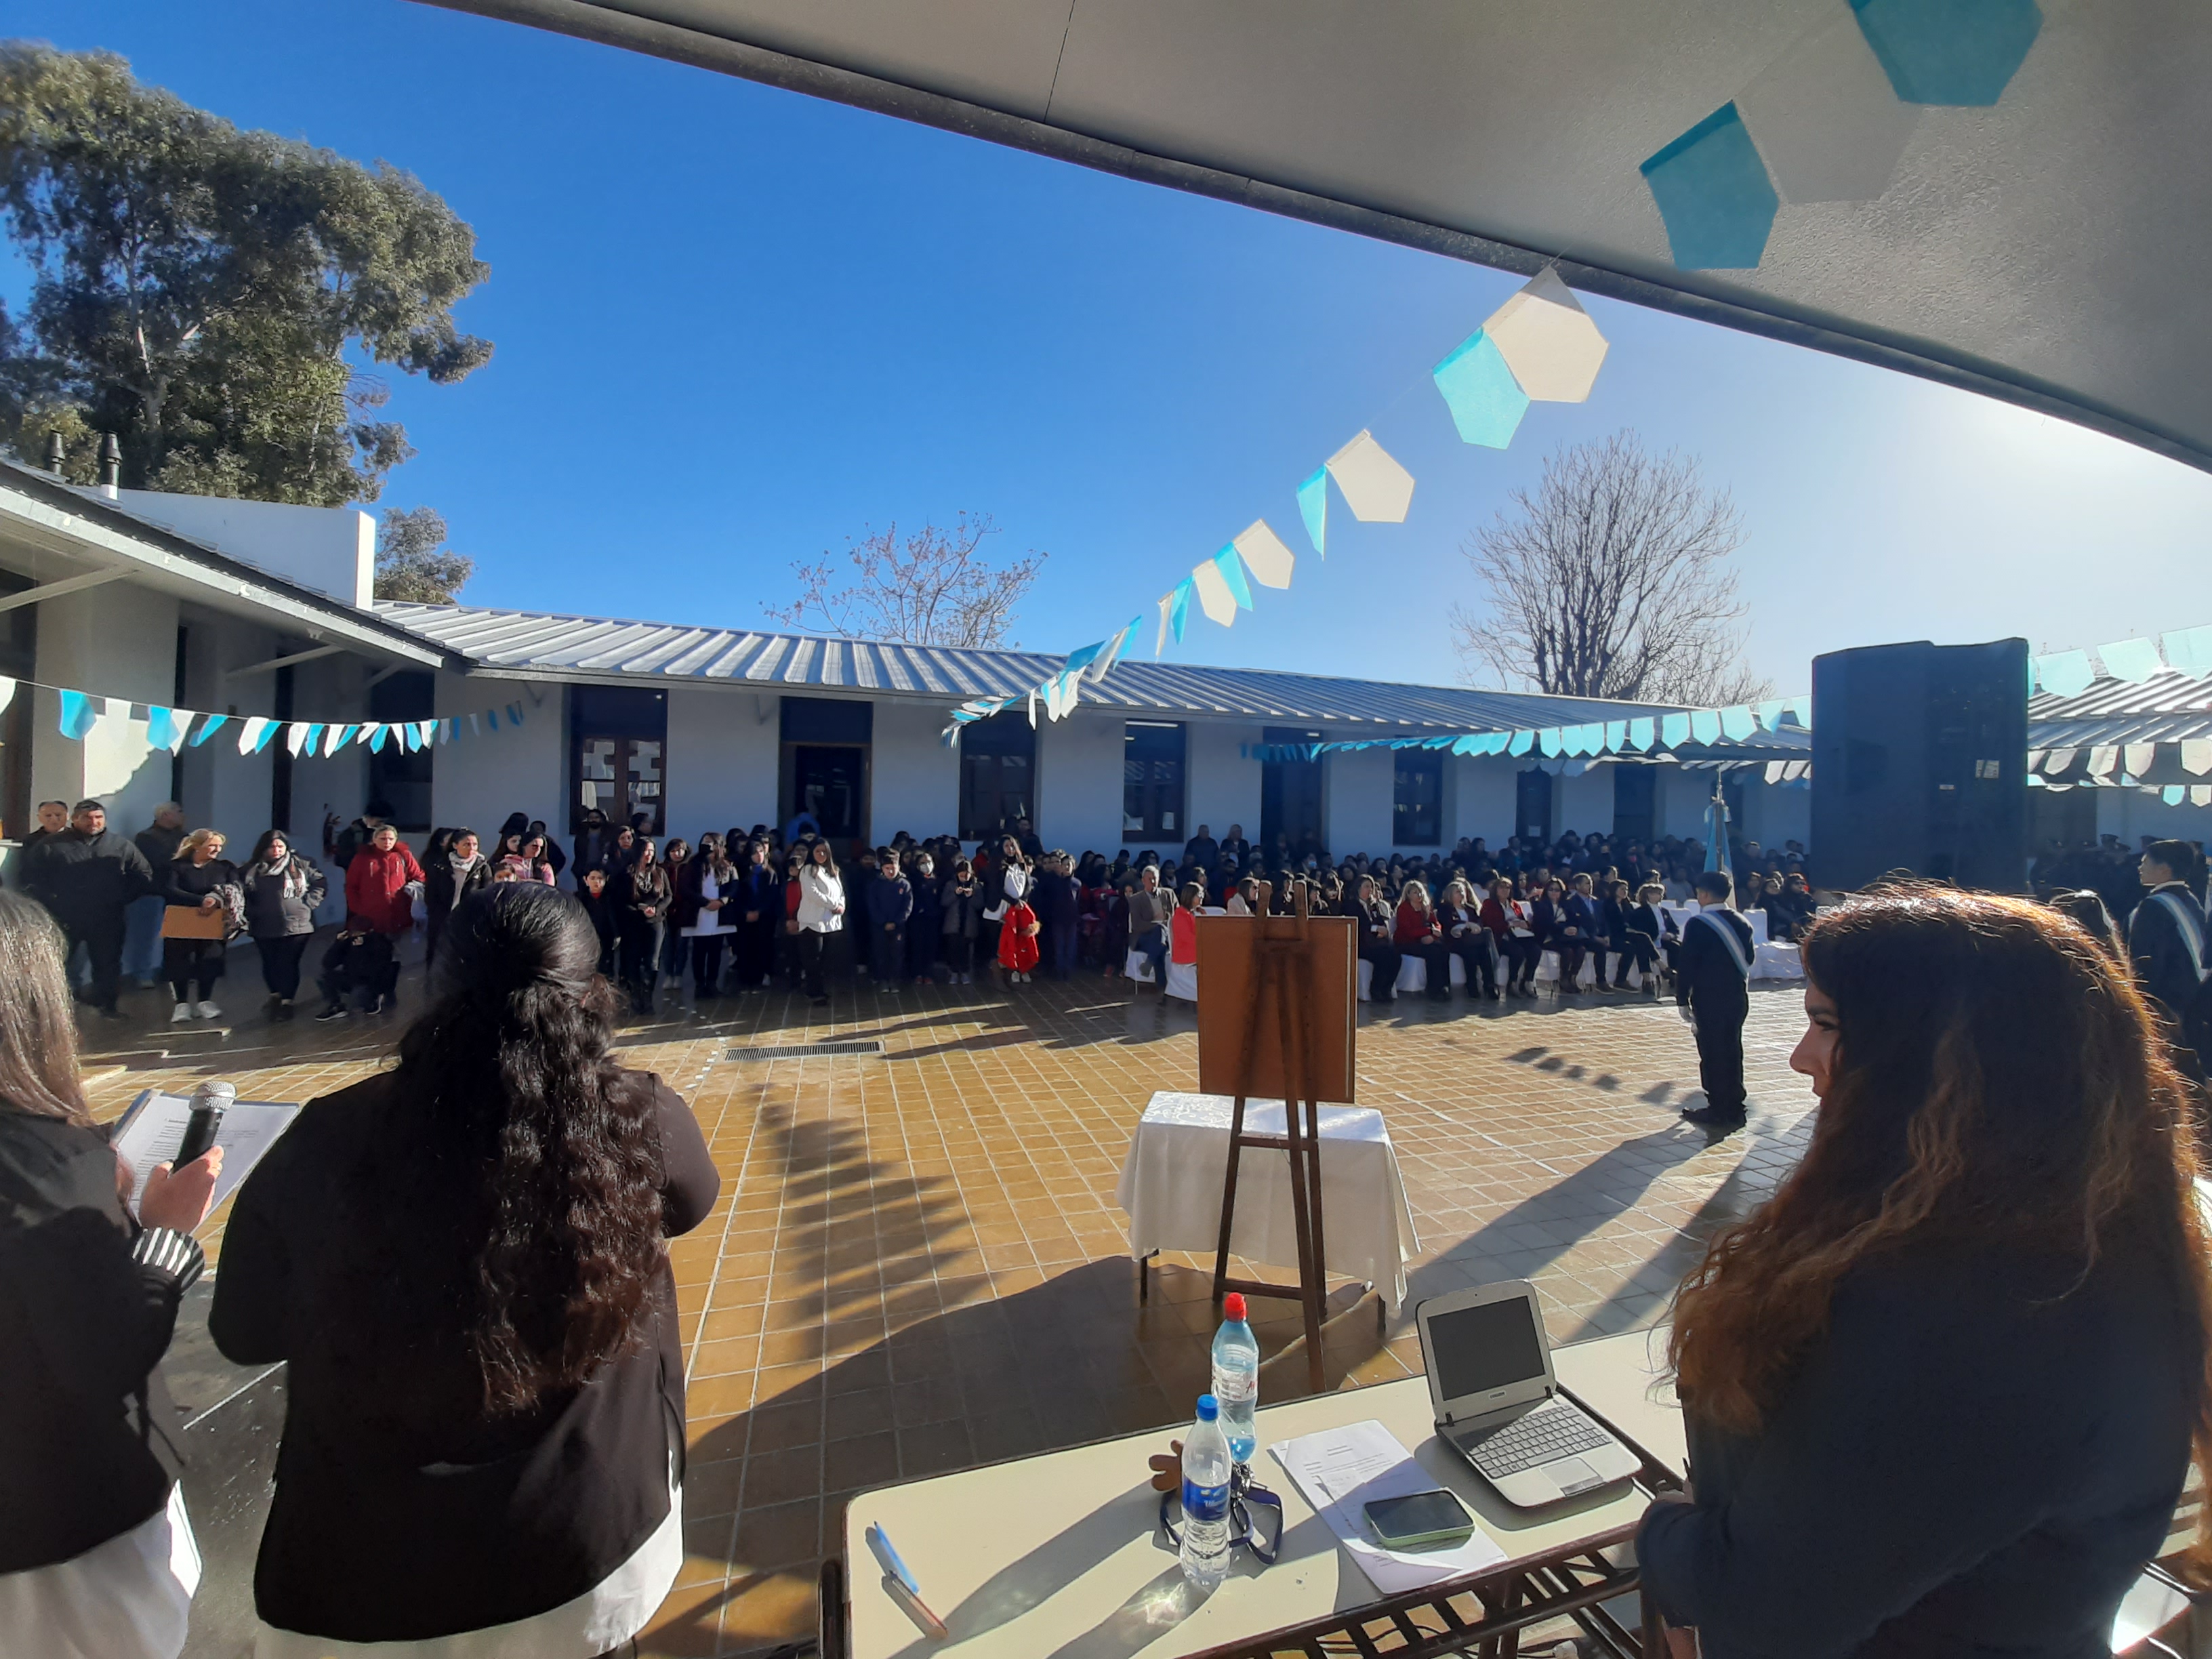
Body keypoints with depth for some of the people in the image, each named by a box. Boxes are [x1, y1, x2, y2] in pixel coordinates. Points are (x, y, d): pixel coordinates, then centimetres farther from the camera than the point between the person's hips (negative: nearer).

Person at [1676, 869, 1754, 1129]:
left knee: (1712, 1054, 0)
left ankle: (1719, 1111, 4)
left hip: (1709, 1000, -7)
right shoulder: (1741, 923, 7)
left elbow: (1686, 965, -13)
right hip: (1738, 998, 7)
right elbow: (1748, 959, 15)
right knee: (1732, 1052, 12)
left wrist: (1682, 999, -7)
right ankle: (1734, 1110, 19)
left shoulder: (1699, 924, -14)